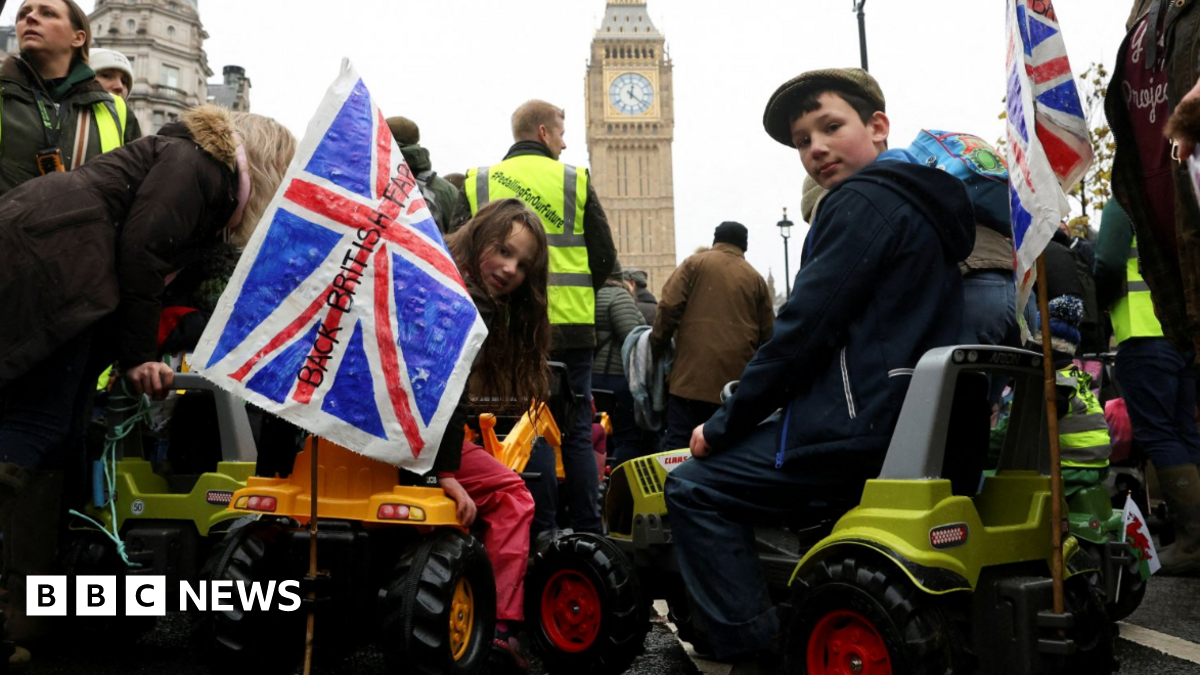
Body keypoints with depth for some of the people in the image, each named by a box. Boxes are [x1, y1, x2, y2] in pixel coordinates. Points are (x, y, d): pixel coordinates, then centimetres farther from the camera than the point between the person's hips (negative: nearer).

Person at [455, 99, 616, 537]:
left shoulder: (477, 183, 6)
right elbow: (604, 255, 5)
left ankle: (541, 530, 6)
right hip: (570, 326, -1)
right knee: (576, 432, 8)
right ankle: (587, 532, 13)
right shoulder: (575, 180, 2)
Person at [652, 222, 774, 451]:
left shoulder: (695, 263, 7)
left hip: (691, 374, -2)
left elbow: (669, 306, -5)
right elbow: (768, 335, 12)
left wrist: (659, 344, 8)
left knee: (680, 447, -1)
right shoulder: (756, 278, 13)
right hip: (737, 381, 3)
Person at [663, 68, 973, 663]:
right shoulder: (926, 206, 19)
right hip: (917, 423, 11)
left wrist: (723, 426, -6)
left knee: (694, 487, -6)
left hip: (864, 429, -10)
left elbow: (804, 330, -17)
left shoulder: (861, 202, -11)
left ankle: (750, 644, -6)